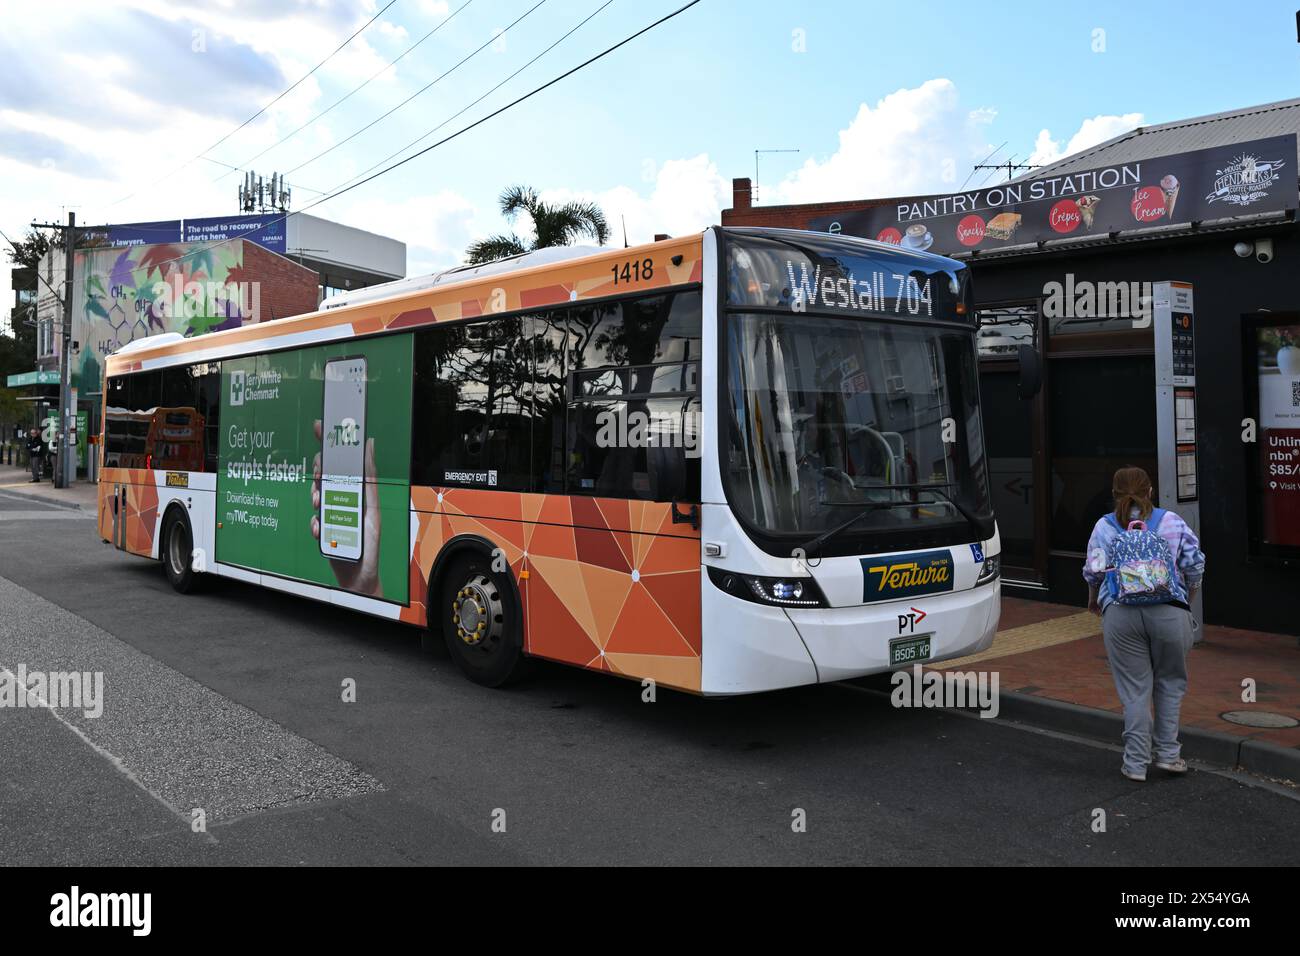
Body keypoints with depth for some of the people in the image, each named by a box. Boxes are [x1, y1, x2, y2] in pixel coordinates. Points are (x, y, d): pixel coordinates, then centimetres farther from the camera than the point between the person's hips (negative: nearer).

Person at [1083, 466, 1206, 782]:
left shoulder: (1104, 526, 6)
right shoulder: (1172, 521, 8)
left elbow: (1094, 571, 0)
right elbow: (1195, 563, 4)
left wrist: (1094, 600, 19)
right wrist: (1189, 600, 20)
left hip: (1120, 614, 0)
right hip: (1169, 611, 0)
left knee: (1134, 688, 6)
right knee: (1170, 682, 17)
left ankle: (1136, 763, 10)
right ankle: (1168, 753, 19)